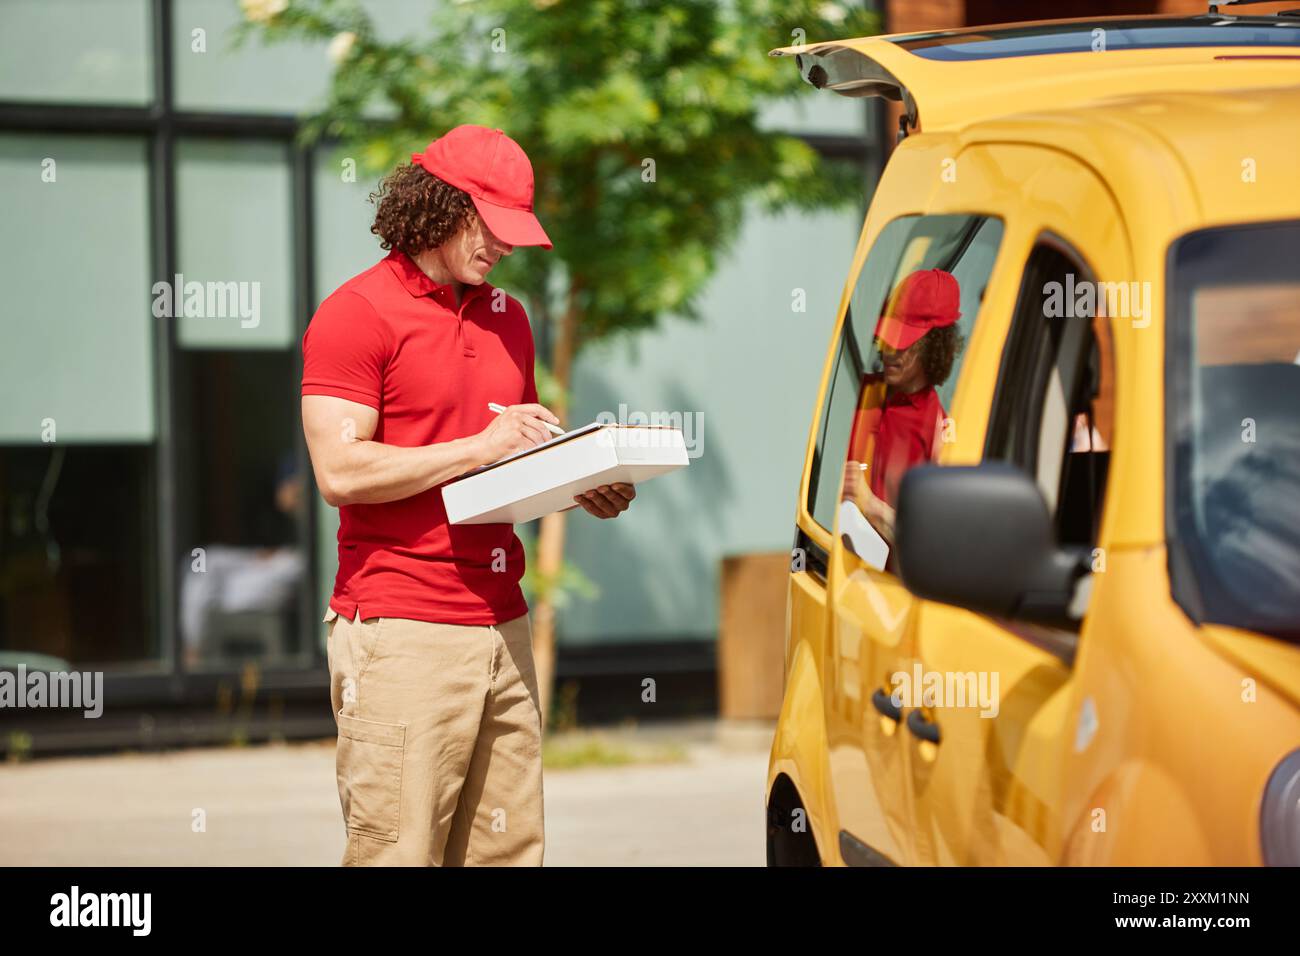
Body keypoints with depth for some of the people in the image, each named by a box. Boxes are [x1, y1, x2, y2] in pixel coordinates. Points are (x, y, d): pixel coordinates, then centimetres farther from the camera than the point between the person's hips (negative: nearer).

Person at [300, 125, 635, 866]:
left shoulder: (506, 317, 19)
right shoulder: (356, 313, -5)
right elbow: (340, 471, -14)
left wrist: (580, 485, 7)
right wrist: (482, 447, -13)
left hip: (503, 628, 7)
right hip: (400, 631, -7)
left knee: (511, 847, 3)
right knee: (400, 849, -10)